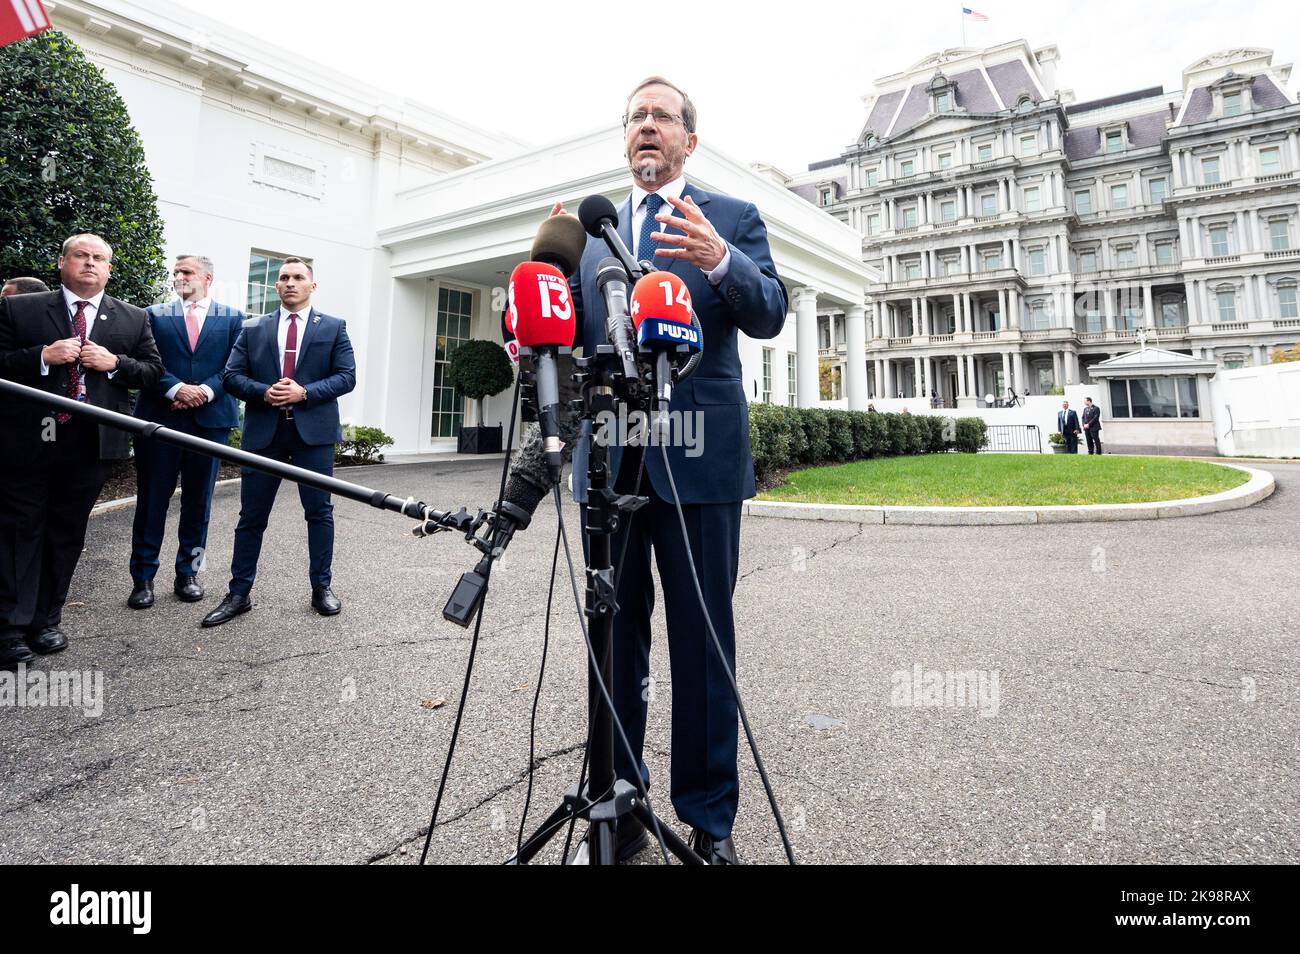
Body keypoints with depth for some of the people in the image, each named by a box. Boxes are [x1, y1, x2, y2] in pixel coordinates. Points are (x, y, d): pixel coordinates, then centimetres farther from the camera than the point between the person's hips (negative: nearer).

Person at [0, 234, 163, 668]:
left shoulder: (133, 319, 9)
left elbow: (154, 370, 8)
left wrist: (115, 363, -9)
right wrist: (43, 356, -16)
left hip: (91, 442, 2)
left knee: (67, 534, 10)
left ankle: (46, 620, 22)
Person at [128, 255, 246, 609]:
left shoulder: (232, 318, 10)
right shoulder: (155, 315, 11)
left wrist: (206, 390, -13)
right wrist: (176, 389, -16)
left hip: (211, 418, 0)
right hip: (160, 418, 0)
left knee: (198, 501, 7)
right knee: (152, 499, 2)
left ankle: (187, 573, 18)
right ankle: (143, 577, 11)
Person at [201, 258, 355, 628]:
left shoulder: (333, 328, 7)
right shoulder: (252, 329, 12)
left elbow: (346, 376, -2)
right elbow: (232, 375, 6)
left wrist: (304, 392, -14)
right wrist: (264, 392, -13)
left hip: (314, 430, -1)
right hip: (263, 431, 2)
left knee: (319, 511, 5)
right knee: (251, 515, 6)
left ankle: (321, 587, 17)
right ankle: (239, 594, 15)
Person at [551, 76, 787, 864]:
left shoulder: (733, 219, 9)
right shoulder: (594, 231, 18)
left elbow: (771, 314, -5)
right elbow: (576, 339, 12)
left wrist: (720, 261, -24)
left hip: (698, 454, -3)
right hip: (611, 458, 4)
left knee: (703, 641, 3)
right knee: (616, 637, 9)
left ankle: (709, 819, 19)